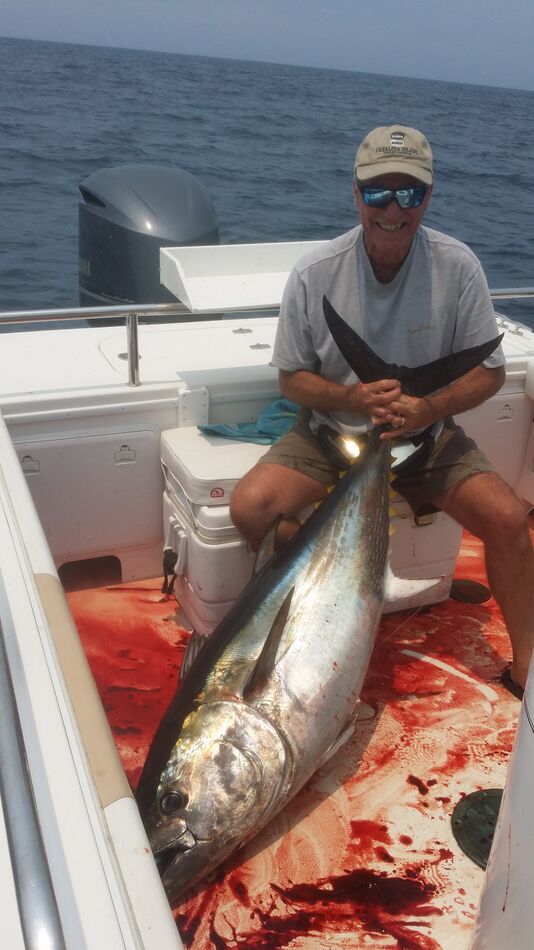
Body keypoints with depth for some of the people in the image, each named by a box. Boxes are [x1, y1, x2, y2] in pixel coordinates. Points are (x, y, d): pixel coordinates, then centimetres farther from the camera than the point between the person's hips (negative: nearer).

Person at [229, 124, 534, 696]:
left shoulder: (457, 266, -9)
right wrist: (353, 398, -22)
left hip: (428, 434, 1)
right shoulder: (315, 274, -10)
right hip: (331, 432, 0)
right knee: (250, 506, -22)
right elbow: (291, 377, -3)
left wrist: (428, 408, -23)